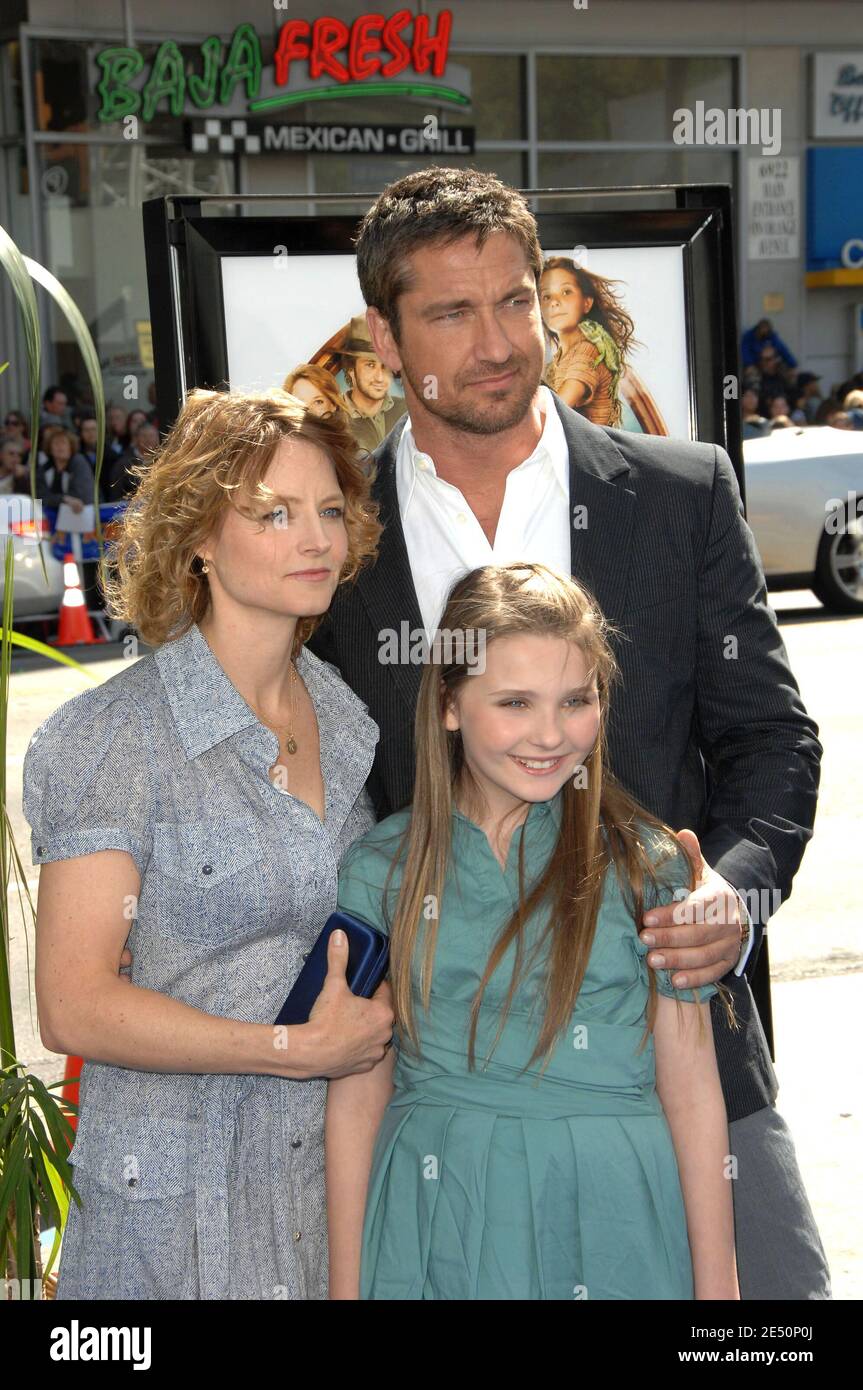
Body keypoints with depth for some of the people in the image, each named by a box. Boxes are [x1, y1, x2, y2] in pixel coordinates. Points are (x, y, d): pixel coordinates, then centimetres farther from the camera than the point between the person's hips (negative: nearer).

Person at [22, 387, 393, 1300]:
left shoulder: (349, 719, 5)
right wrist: (297, 1049, -17)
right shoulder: (115, 737, -14)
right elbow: (72, 1007, -17)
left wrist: (377, 1019, 0)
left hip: (338, 1173, 5)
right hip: (181, 1203, -5)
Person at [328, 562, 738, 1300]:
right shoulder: (380, 870, -2)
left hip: (612, 1229, 0)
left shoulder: (646, 864, -5)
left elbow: (692, 1093, -3)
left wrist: (717, 1282, -3)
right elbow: (356, 1099, 1)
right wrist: (346, 1280, 1)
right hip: (438, 1235, 1)